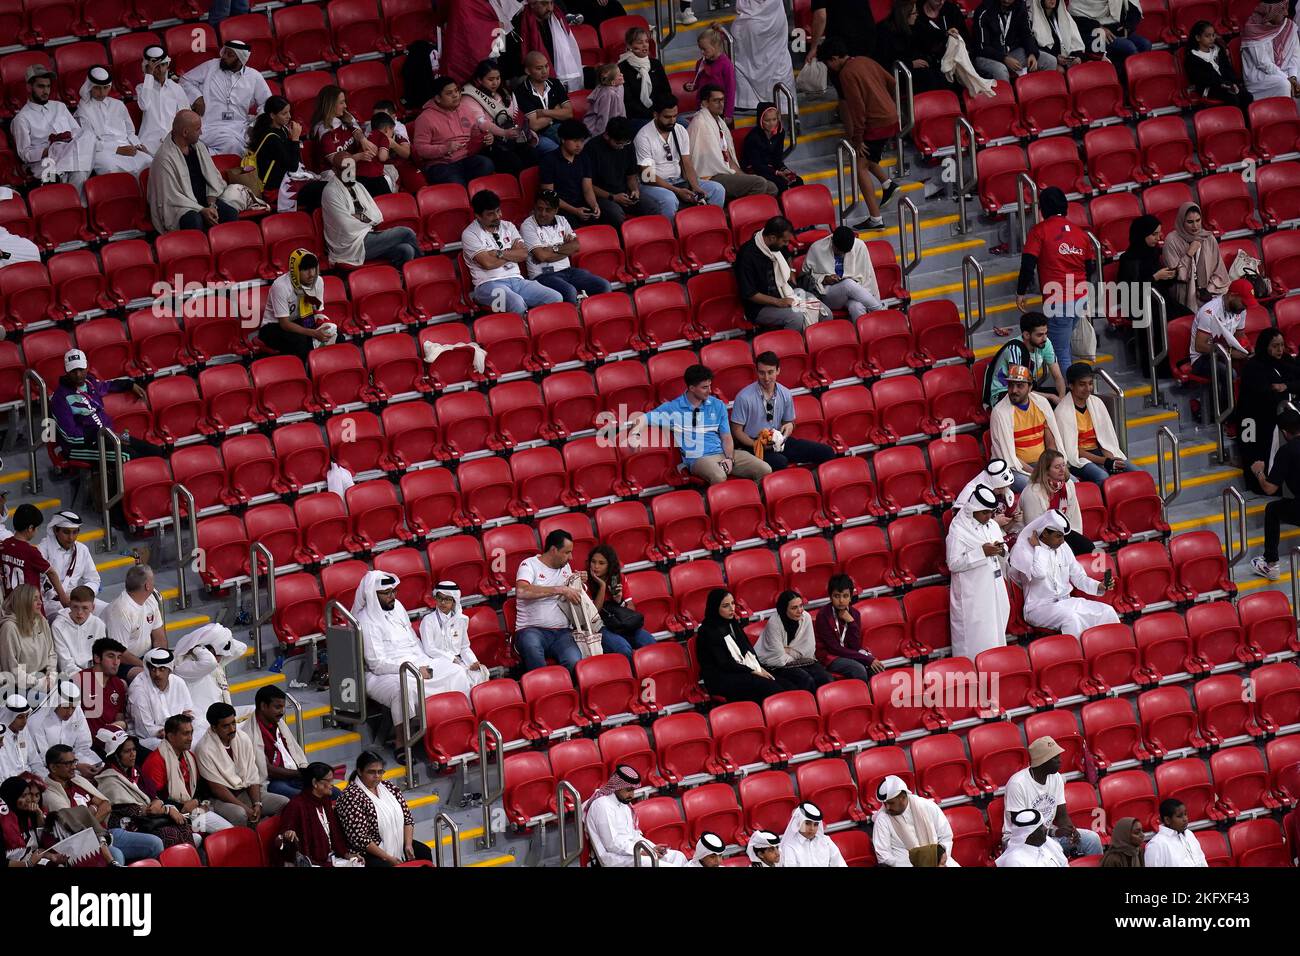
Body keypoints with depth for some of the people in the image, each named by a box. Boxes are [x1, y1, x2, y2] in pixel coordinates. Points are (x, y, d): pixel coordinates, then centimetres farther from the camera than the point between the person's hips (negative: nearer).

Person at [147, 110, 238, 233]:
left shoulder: (199, 147, 6)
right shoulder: (164, 157, -17)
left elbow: (213, 178, 10)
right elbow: (171, 197, -17)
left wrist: (211, 205, -8)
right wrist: (202, 211, -23)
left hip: (204, 201, 6)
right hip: (179, 207, -6)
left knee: (231, 214, -19)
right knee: (194, 221, -37)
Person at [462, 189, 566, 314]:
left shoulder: (508, 226, 18)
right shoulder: (470, 234, 0)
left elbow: (523, 254, 7)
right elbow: (488, 263, -12)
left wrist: (500, 254, -6)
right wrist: (512, 254, 3)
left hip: (516, 280, 6)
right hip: (489, 284, -6)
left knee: (556, 298, -17)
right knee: (517, 304, -39)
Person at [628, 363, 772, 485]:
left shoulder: (717, 406, 16)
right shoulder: (673, 408, 6)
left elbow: (726, 438, 15)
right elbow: (641, 418, 6)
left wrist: (729, 459, -5)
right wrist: (635, 433, -18)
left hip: (722, 453, 5)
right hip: (698, 459, -5)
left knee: (765, 470, -17)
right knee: (718, 477, -41)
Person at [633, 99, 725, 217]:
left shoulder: (681, 132, 7)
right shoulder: (644, 137, -13)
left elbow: (687, 165, 5)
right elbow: (648, 176, -16)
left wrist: (696, 188, -16)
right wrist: (678, 191, -24)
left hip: (680, 181, 6)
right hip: (654, 185, -6)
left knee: (717, 189, -10)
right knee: (669, 200, -39)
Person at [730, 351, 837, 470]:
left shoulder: (786, 394, 3)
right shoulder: (744, 398, -11)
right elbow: (737, 431, -6)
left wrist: (789, 426, -6)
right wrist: (756, 445, -20)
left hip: (779, 442, 5)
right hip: (752, 443, -5)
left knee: (826, 453, -9)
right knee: (780, 462, -40)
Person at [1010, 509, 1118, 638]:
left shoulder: (1063, 549, 10)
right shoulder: (1026, 549, -9)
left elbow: (1079, 578, 15)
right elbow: (1039, 573, -27)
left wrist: (1099, 587, -3)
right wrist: (1037, 548, -13)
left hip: (1066, 603, 7)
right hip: (1039, 607, -7)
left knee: (1107, 612, -10)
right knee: (1070, 618, -36)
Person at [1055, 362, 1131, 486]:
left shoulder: (1097, 403, 9)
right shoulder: (1062, 411, -9)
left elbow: (1107, 439, 9)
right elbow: (1071, 451, -12)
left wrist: (1111, 458, -13)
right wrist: (1105, 461, -20)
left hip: (1099, 453, 6)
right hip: (1079, 458, -6)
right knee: (1103, 478, -36)